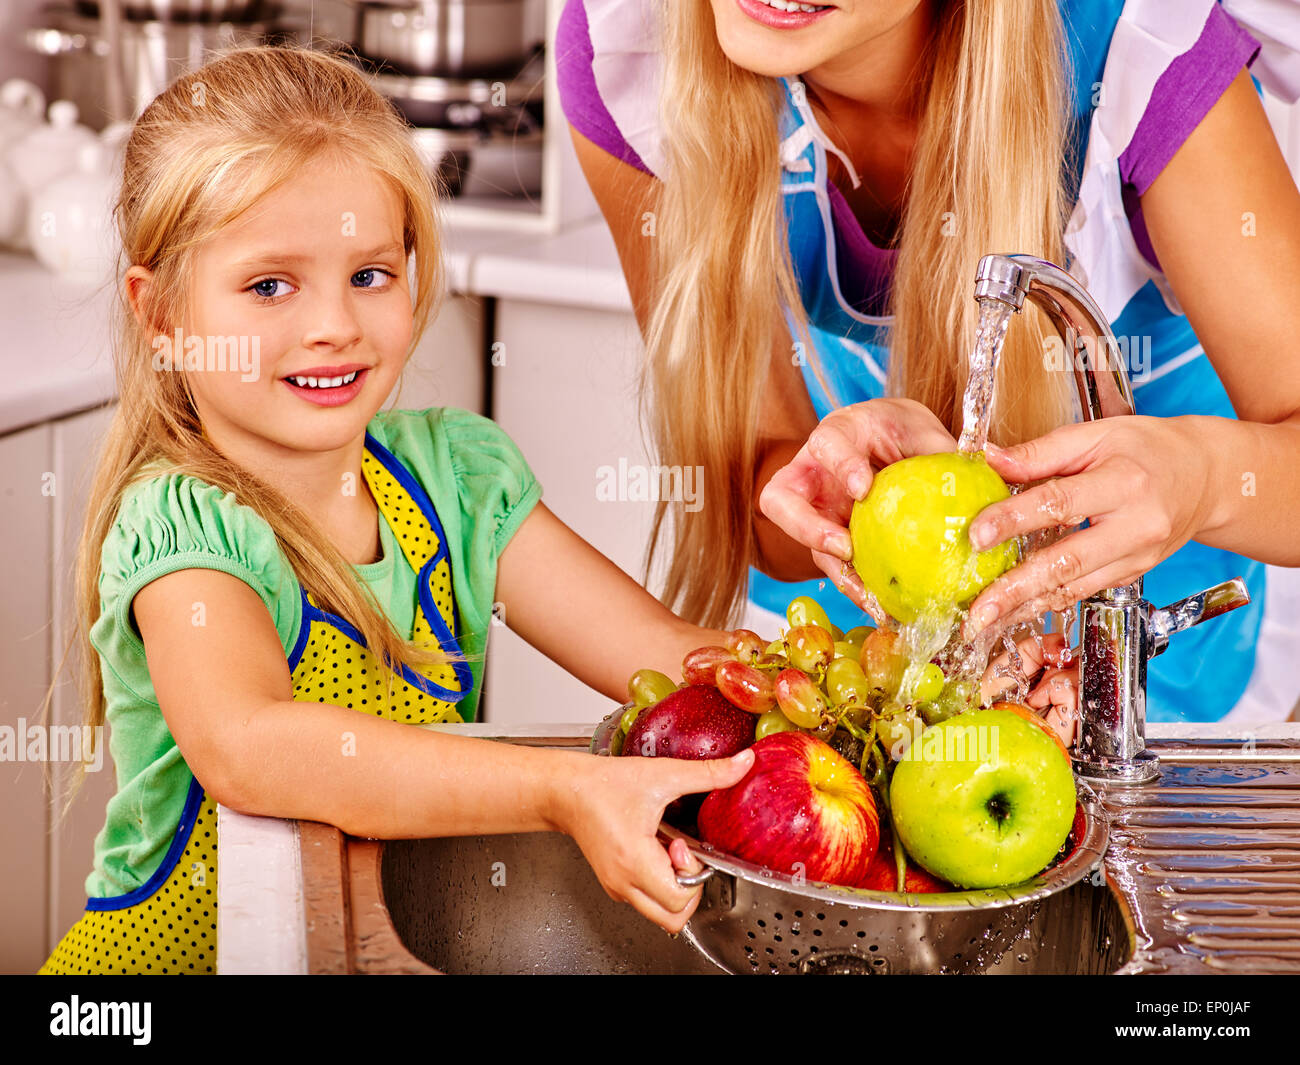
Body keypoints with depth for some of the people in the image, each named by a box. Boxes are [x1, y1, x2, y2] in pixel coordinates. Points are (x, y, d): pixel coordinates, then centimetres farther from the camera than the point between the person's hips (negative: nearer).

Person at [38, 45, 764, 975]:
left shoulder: (455, 470, 2)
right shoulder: (180, 523, -17)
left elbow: (668, 654, -1)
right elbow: (242, 743, -37)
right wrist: (563, 792, -46)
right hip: (182, 948, -5)